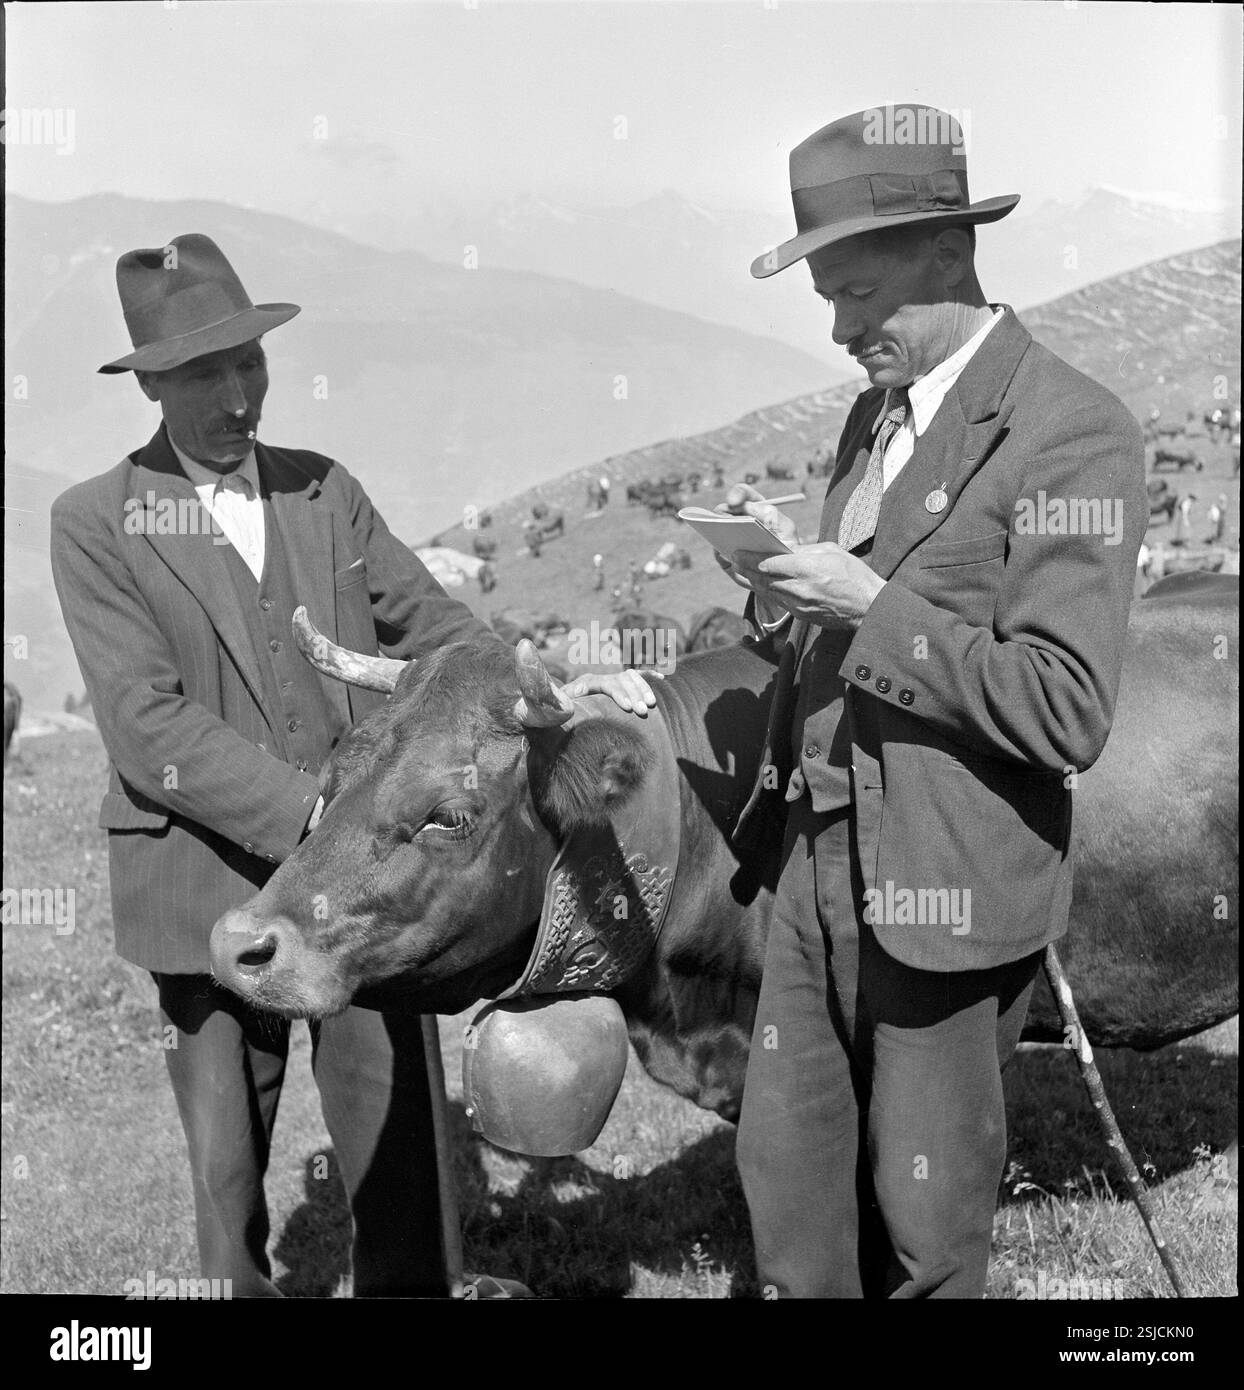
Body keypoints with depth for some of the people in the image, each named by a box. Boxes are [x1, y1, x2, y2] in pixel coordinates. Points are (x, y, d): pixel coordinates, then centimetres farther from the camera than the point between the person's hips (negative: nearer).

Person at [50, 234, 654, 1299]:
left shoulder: (327, 491, 9)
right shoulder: (96, 523, -4)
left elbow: (429, 623, 10)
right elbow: (147, 725, -14)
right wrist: (306, 813, -23)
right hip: (209, 890, -2)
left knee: (402, 1153, 7)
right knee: (226, 1164, 12)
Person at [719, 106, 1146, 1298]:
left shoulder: (1070, 433, -15)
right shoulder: (877, 414, 11)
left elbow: (1067, 712, -21)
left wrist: (869, 602, -23)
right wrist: (791, 574, -2)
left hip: (948, 887, -7)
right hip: (823, 859, 7)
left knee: (921, 1209, 9)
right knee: (783, 1160, 13)